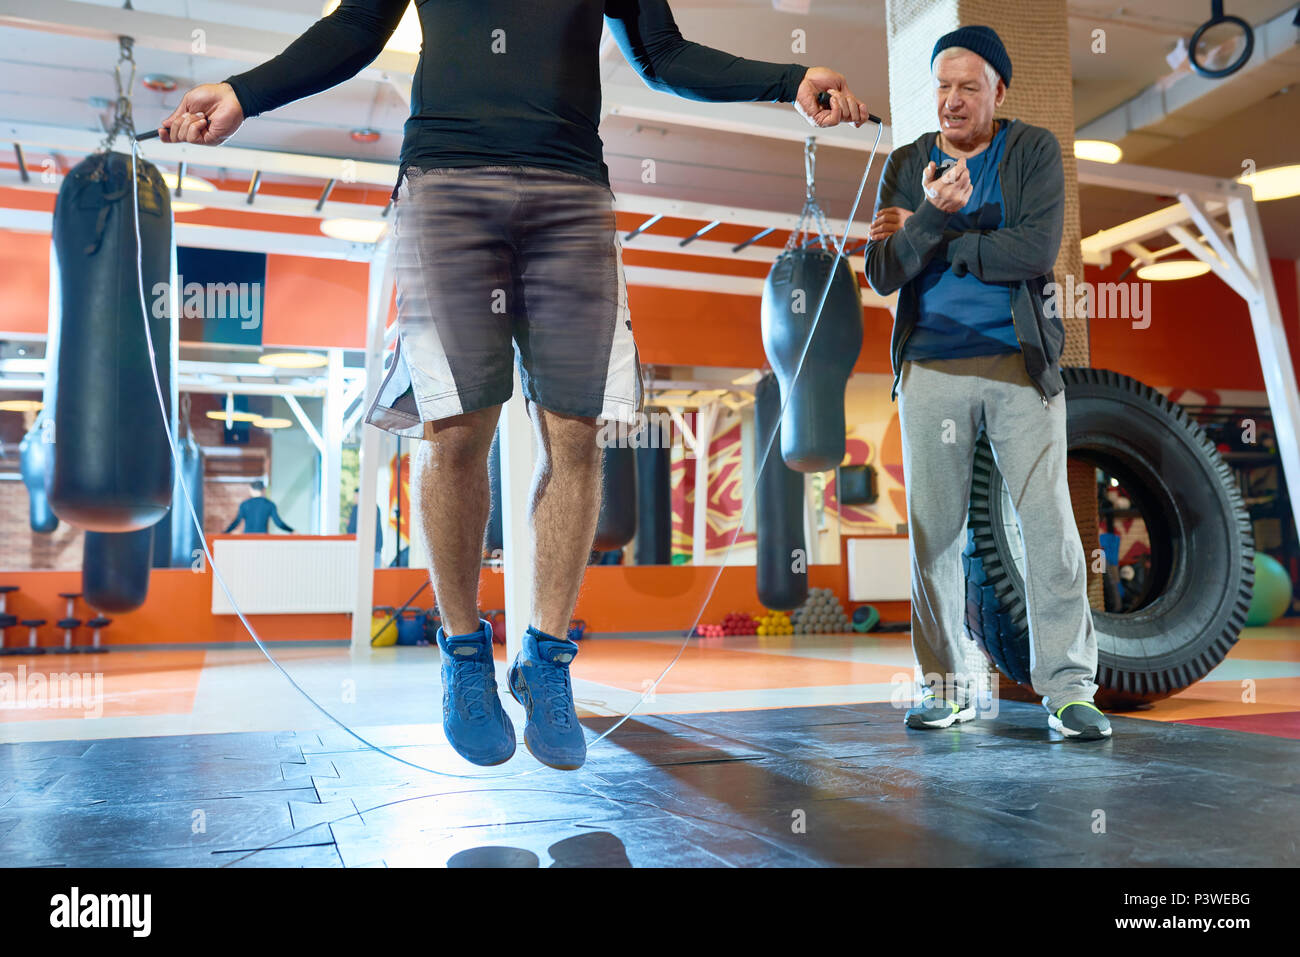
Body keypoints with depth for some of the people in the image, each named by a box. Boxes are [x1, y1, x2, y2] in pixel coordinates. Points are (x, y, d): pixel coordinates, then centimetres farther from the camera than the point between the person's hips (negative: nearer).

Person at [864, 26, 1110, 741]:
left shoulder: (1034, 151, 3)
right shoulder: (906, 164, 8)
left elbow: (1036, 253, -13)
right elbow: (882, 274, -3)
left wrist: (926, 234, -10)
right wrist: (934, 214, -21)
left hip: (1019, 361, -1)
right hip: (931, 367, 2)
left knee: (1050, 523, -5)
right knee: (933, 528, 3)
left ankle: (1069, 686, 6)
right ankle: (945, 686, 15)